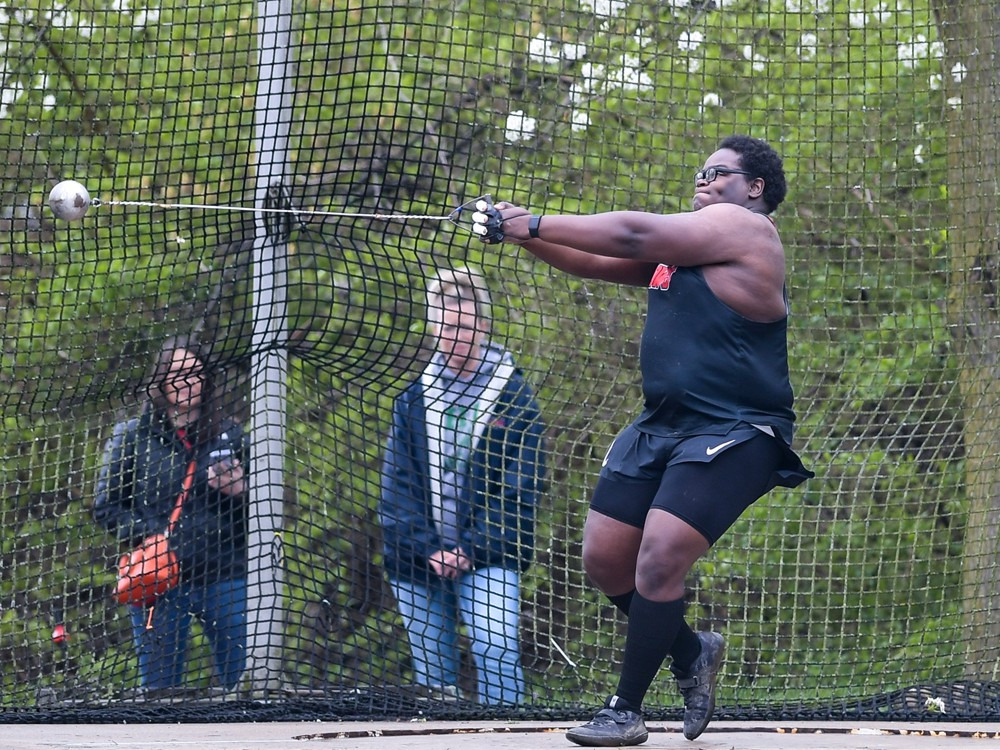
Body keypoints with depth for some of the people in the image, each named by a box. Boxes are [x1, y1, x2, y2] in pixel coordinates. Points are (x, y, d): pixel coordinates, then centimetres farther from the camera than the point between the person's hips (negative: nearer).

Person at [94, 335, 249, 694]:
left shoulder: (229, 436, 14)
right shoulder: (131, 437, 8)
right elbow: (106, 506, 6)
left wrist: (239, 493, -6)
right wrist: (147, 535, -10)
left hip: (225, 576, 1)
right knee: (159, 688, 3)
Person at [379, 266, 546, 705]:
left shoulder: (514, 397, 2)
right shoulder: (414, 397, 10)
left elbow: (520, 487, -3)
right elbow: (397, 482, 5)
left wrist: (472, 549, -11)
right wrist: (427, 550, -7)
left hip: (486, 559, -3)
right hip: (418, 562, 3)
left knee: (495, 650, -19)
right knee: (431, 669, 3)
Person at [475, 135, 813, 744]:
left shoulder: (742, 228, -9)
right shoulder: (678, 246, 18)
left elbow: (634, 234, -15)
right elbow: (596, 261, 16)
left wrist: (537, 223, -9)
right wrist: (521, 233, 0)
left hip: (733, 435, -9)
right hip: (662, 426, 9)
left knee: (659, 560, -18)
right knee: (605, 558, 5)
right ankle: (692, 653, 27)